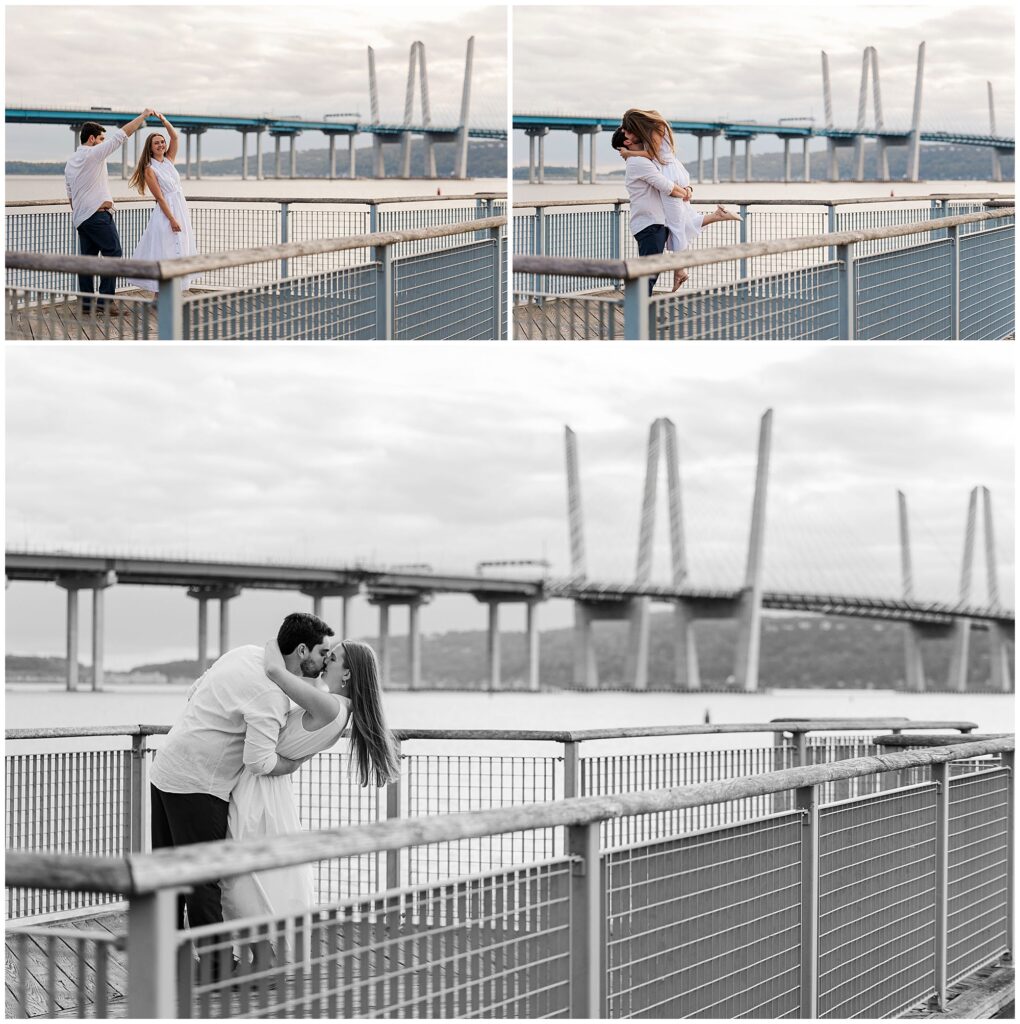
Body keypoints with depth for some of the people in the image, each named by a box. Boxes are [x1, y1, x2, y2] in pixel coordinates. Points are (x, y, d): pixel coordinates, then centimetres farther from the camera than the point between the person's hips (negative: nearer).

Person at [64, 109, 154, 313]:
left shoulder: (70, 163, 17)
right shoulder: (93, 154, -9)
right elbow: (122, 134, -10)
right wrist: (144, 115, -4)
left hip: (80, 217, 9)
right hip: (98, 213, -9)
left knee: (88, 257, 9)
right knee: (113, 253, -8)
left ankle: (86, 302, 7)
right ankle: (105, 299, -16)